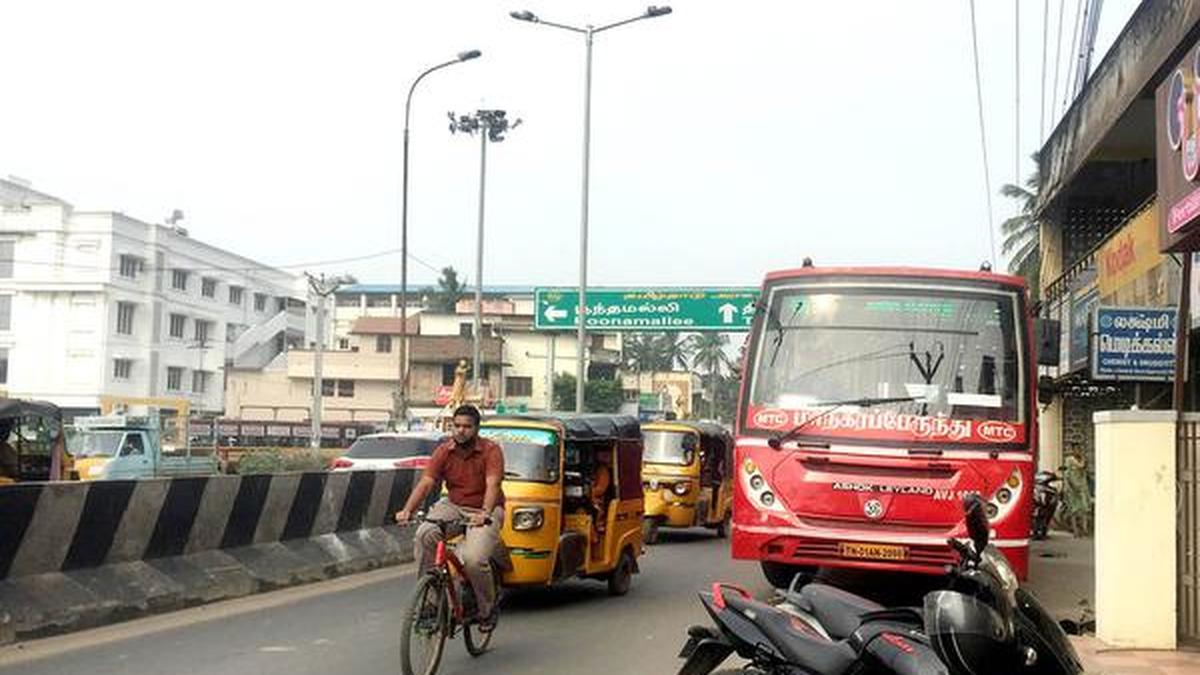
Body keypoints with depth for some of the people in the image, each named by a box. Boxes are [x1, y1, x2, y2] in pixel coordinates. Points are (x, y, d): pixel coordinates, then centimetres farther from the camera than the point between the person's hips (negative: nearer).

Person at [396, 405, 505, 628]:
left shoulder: (491, 451, -11)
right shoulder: (444, 451, -1)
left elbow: (492, 485, -24)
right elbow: (425, 483, -9)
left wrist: (485, 514, -42)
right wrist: (408, 510, -25)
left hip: (485, 511, -4)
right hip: (453, 507, 4)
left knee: (473, 560, -26)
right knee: (423, 536, -25)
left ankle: (487, 609, 3)